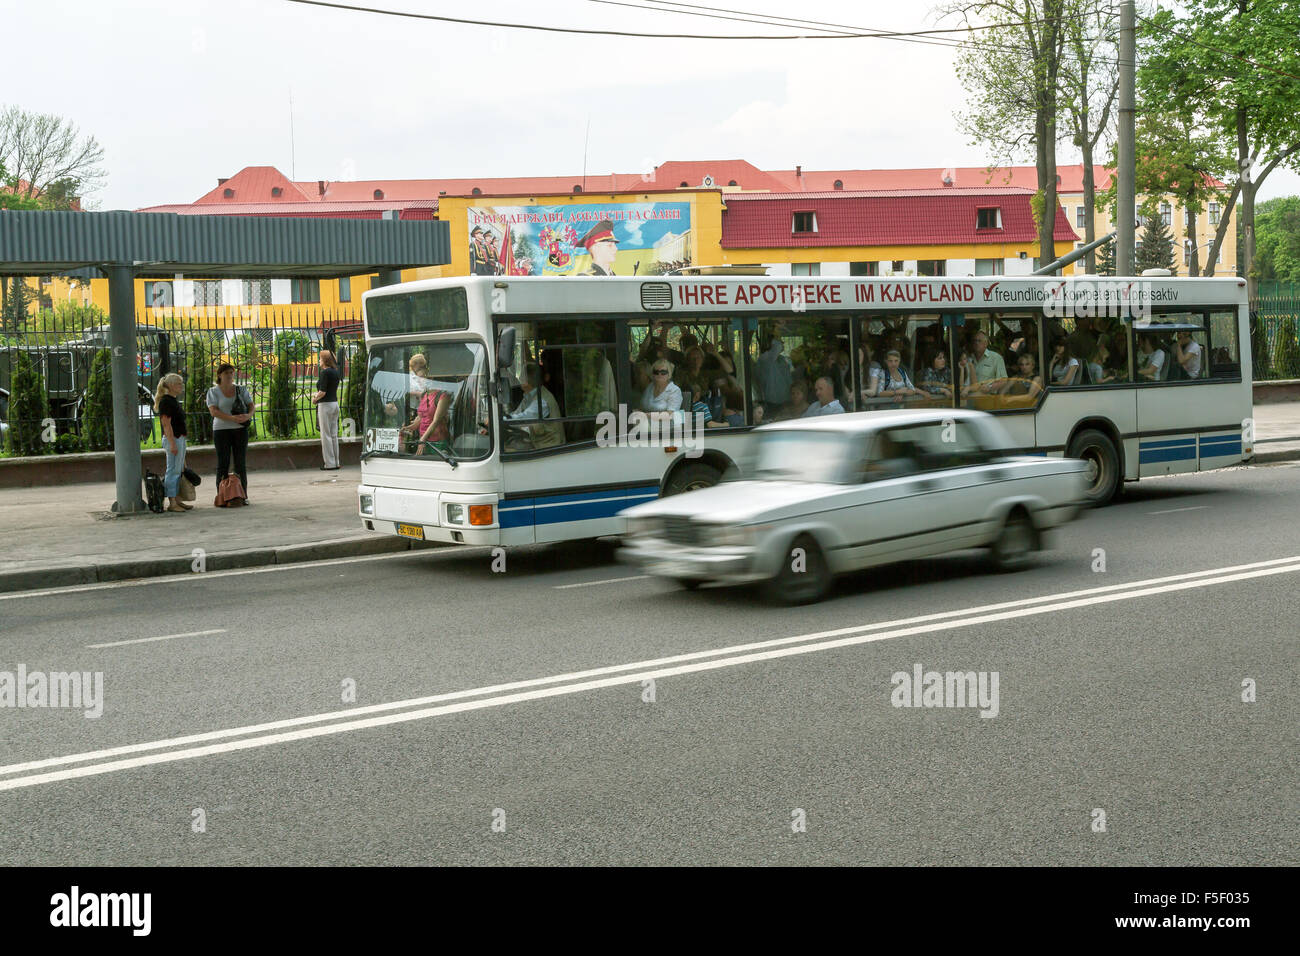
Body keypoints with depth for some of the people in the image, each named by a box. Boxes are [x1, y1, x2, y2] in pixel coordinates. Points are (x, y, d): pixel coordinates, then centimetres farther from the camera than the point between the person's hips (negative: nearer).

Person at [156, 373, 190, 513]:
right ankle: (172, 503, -5)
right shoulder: (166, 401, -14)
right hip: (173, 439, -10)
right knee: (173, 471, -7)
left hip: (179, 438, 10)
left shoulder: (174, 400, 16)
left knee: (179, 471, 11)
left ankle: (178, 500, 16)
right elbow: (166, 424, -19)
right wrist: (172, 444, -23)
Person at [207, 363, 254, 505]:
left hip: (240, 430, 2)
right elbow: (213, 411, -11)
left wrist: (248, 415, -19)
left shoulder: (241, 390, 10)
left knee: (241, 463, 1)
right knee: (223, 464, -3)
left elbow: (251, 405, 5)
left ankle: (243, 496, 5)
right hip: (221, 430, -2)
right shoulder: (213, 392, 0)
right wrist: (232, 418, -24)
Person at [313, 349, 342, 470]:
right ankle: (336, 462, 12)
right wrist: (318, 395, 12)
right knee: (334, 435, 11)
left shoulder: (325, 372, -15)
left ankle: (330, 463, -2)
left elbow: (322, 392, -19)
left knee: (326, 435, -3)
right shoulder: (336, 372, 11)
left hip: (325, 405, -8)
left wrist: (315, 398, -2)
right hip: (335, 403, 8)